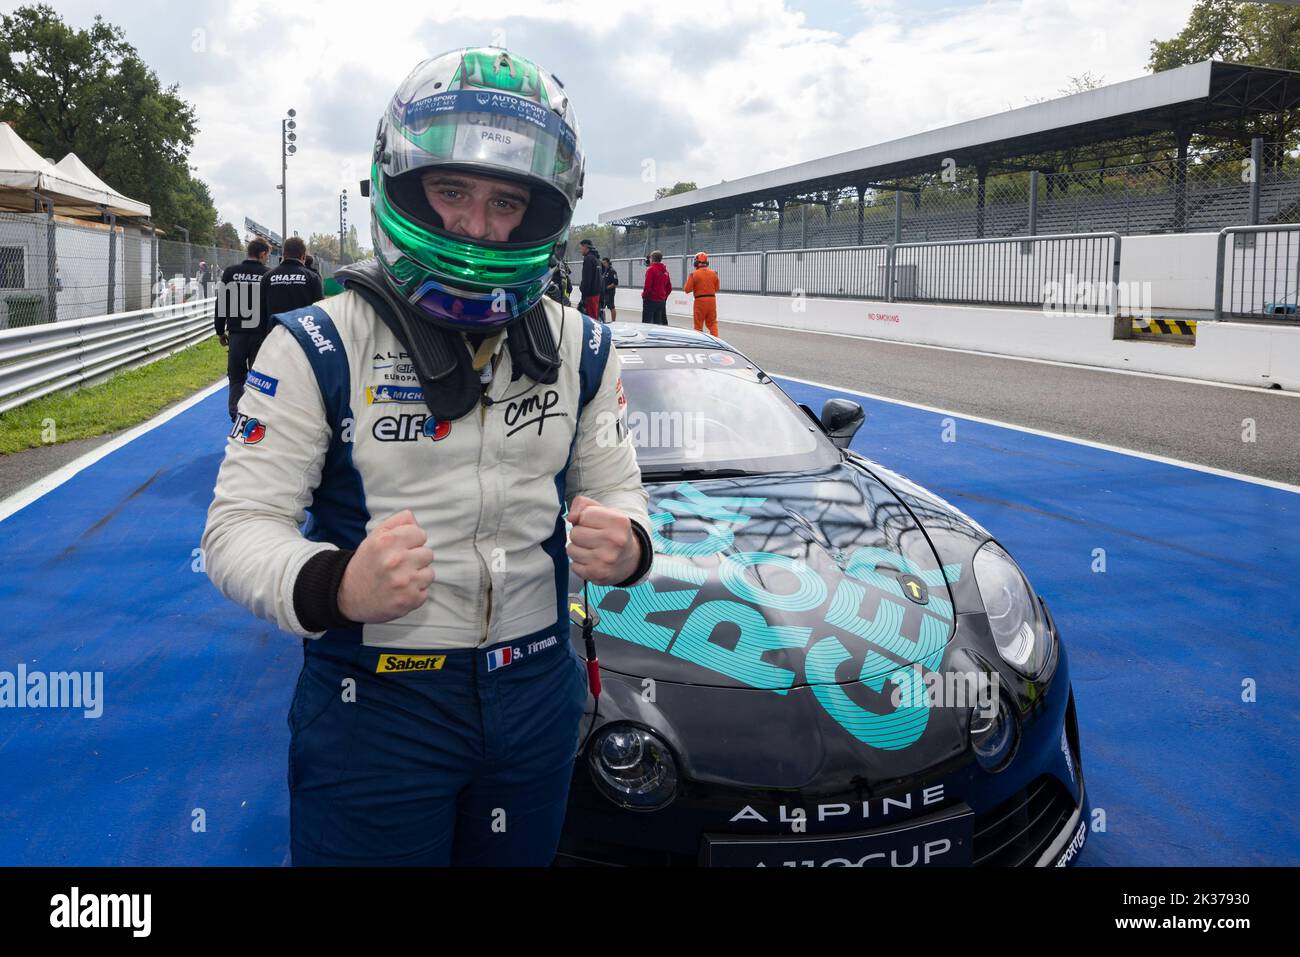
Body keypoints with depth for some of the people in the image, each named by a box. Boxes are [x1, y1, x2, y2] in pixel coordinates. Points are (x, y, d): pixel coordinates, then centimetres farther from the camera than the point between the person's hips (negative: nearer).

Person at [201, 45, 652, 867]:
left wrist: (625, 545, -16)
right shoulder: (319, 345, -11)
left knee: (517, 856, 21)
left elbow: (616, 490, 9)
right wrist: (333, 587, -33)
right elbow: (239, 526, -12)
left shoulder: (582, 351, 2)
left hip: (538, 698, 4)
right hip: (374, 706, -3)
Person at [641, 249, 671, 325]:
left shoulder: (651, 269, -11)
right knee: (658, 322, 11)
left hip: (651, 300, -7)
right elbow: (669, 288, 13)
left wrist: (644, 295, -2)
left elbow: (647, 286, -18)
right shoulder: (665, 271, 10)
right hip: (661, 301, 7)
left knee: (647, 322, -4)